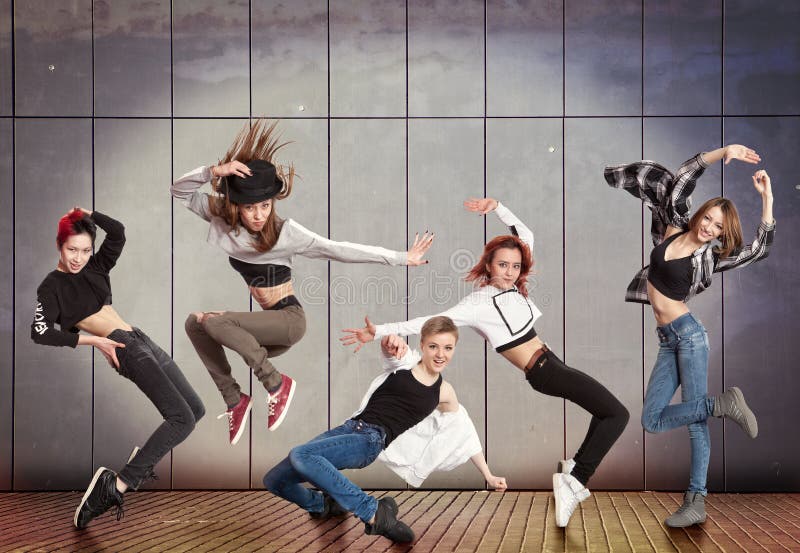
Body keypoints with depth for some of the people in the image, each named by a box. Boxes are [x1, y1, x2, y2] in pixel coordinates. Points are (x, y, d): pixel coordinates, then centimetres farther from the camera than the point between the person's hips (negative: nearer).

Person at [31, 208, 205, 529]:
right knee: (182, 418, -22)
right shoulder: (52, 287, -1)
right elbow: (39, 333, -13)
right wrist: (94, 340, -15)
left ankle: (144, 459, 21)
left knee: (196, 409, 9)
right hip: (125, 350, -8)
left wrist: (87, 215, 4)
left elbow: (118, 233, 8)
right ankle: (115, 486, -28)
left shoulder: (95, 268, 16)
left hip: (142, 341, 8)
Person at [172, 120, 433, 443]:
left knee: (214, 321, -24)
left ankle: (277, 384, -10)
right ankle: (234, 401, -2)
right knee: (194, 323, -11)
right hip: (260, 319, 6)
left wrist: (401, 258, -25)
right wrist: (213, 171, -28)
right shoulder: (222, 218, -6)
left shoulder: (286, 232, -19)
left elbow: (339, 250, -21)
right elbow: (179, 190, -8)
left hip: (288, 318, -6)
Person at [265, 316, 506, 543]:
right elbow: (390, 350, -17)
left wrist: (488, 475, 27)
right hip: (349, 428, 3)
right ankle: (327, 504, 27)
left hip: (372, 441, -3)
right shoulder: (407, 361, 7)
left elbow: (467, 434, 22)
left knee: (300, 456, -32)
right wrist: (391, 341, -43)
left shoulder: (444, 393, 9)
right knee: (275, 480, 0)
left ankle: (373, 512, -26)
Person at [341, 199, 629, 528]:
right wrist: (379, 331, -28)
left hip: (551, 364, 9)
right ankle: (573, 482, -13)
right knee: (617, 414, -11)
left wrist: (497, 207, 0)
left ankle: (575, 468, 22)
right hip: (543, 371, -9)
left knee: (606, 411, 19)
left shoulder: (512, 287, 5)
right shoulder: (479, 304, -16)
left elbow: (525, 235, 12)